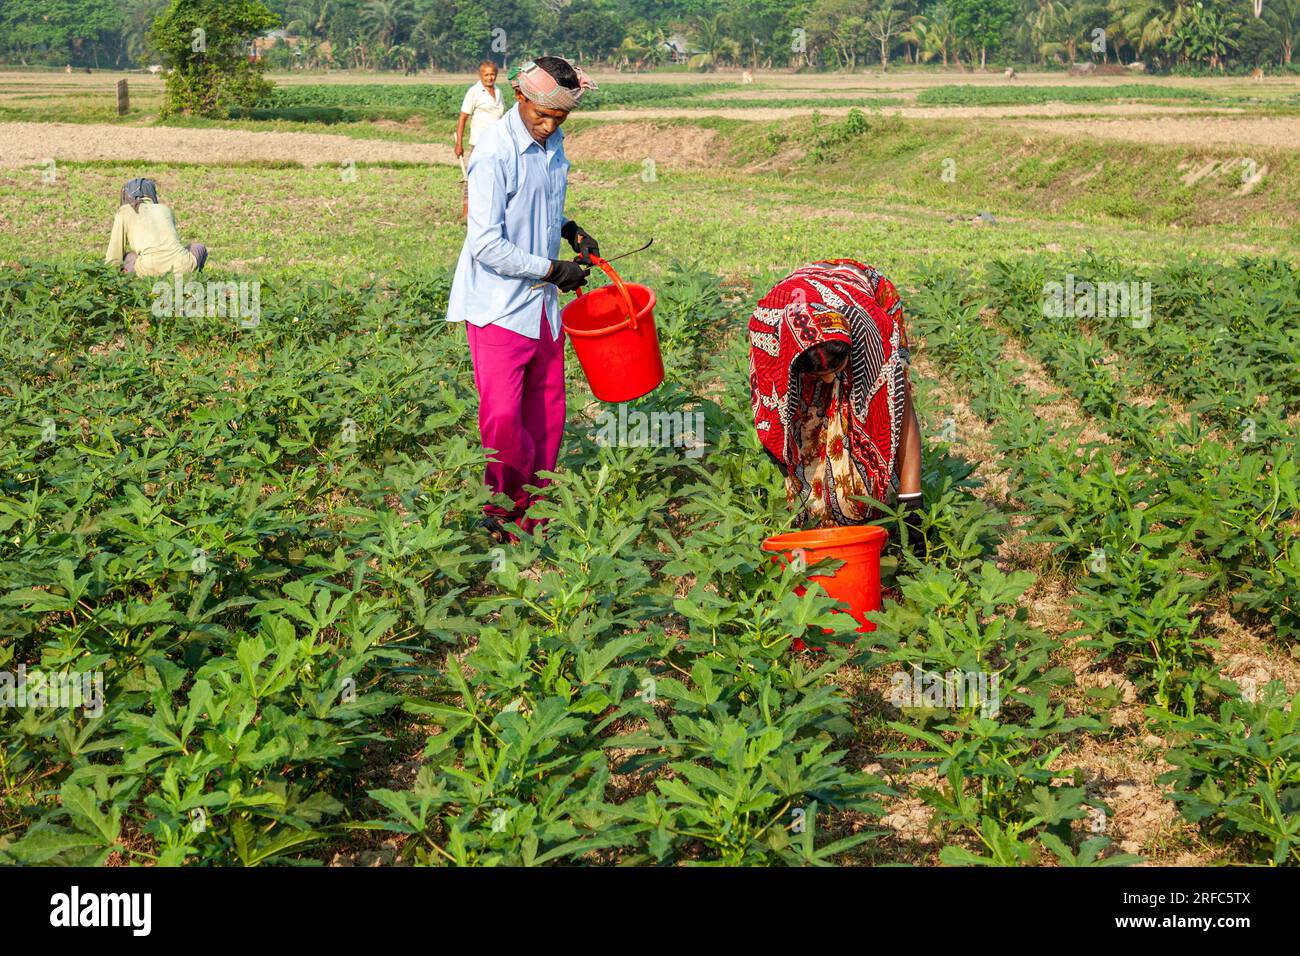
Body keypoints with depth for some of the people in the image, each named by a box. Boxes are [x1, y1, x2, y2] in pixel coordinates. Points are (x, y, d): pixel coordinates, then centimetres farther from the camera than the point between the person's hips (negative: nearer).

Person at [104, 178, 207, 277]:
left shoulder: (124, 212, 21)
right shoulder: (165, 209, 30)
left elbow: (113, 258, 18)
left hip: (150, 268, -3)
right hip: (181, 266, 3)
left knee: (128, 257, 33)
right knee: (199, 247, 38)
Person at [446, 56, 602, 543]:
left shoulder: (553, 145, 8)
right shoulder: (494, 154, -18)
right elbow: (486, 245, -22)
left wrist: (570, 230, 6)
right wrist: (553, 269, -15)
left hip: (544, 304, 8)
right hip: (499, 307, -8)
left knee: (546, 417, 9)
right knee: (502, 417, -13)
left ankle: (533, 522, 20)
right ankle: (507, 509, 10)